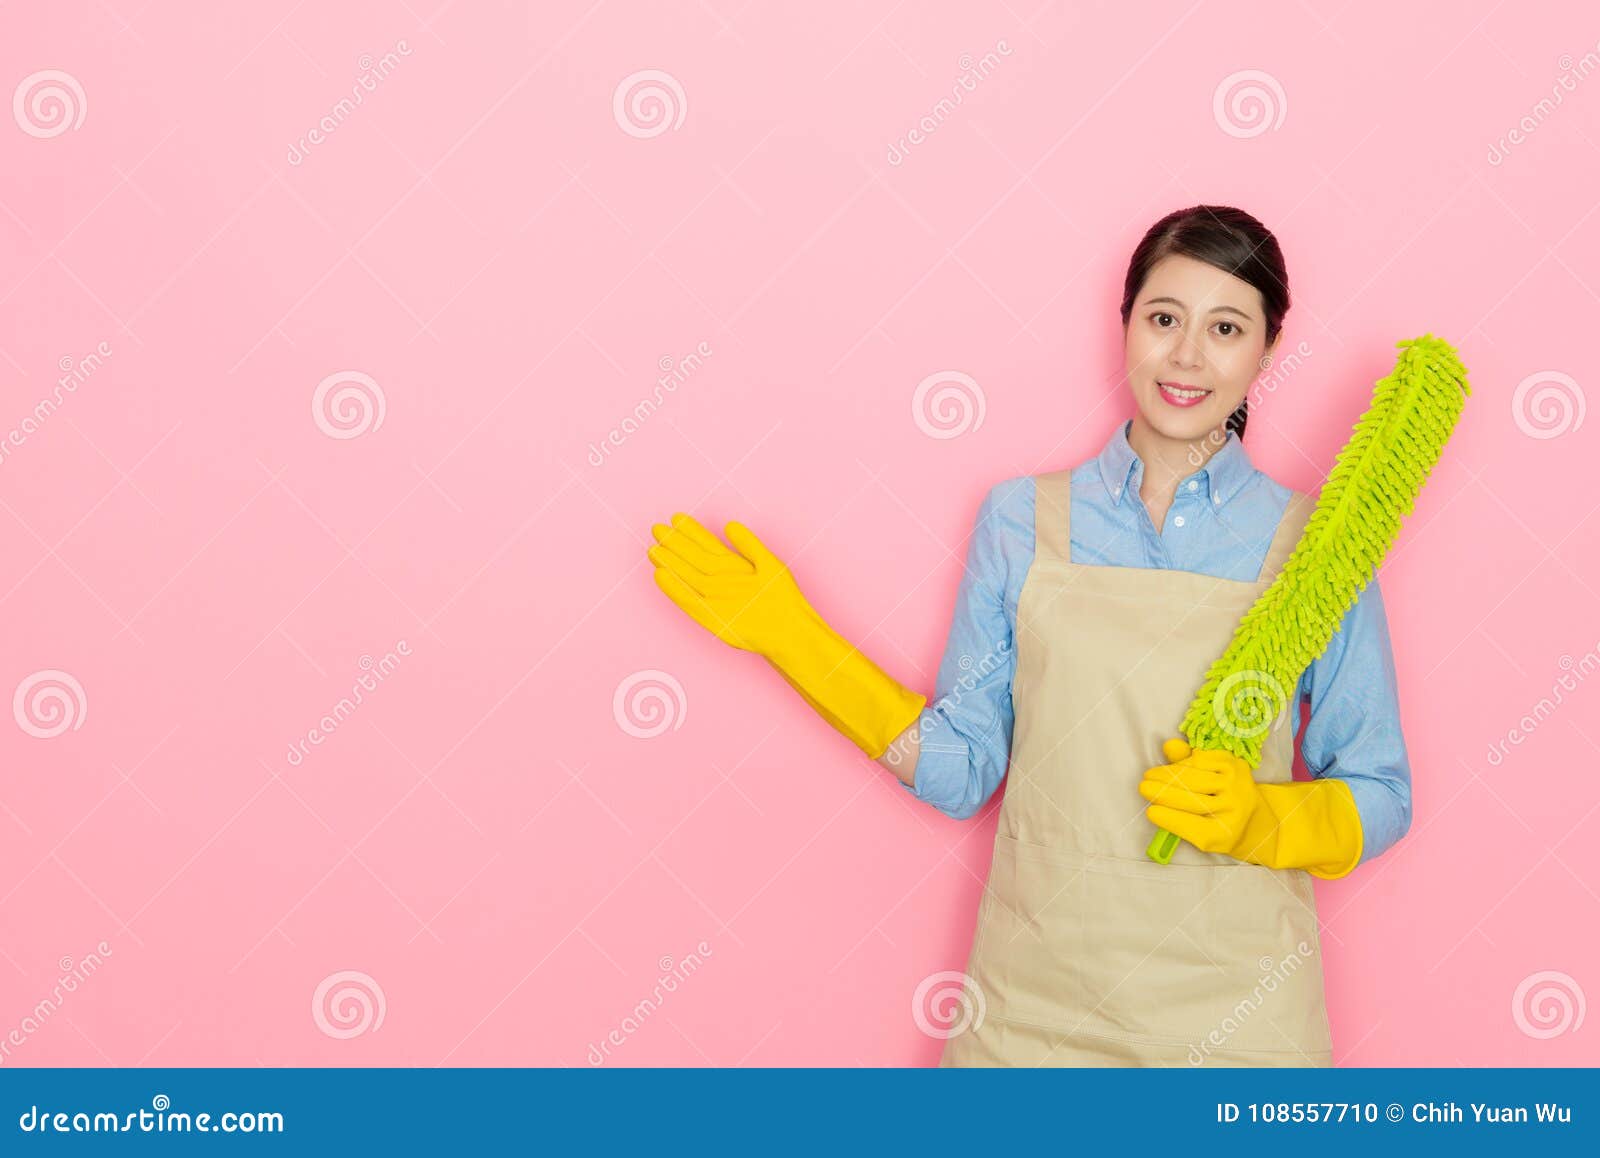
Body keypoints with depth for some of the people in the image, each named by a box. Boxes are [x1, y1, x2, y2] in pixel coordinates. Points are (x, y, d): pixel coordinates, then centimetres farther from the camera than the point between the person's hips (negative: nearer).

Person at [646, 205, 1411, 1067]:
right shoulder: (1023, 519, 1)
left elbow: (1378, 799, 2)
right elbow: (960, 767, 2)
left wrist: (1261, 821, -18)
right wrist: (790, 635, -4)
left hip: (1235, 1011, 0)